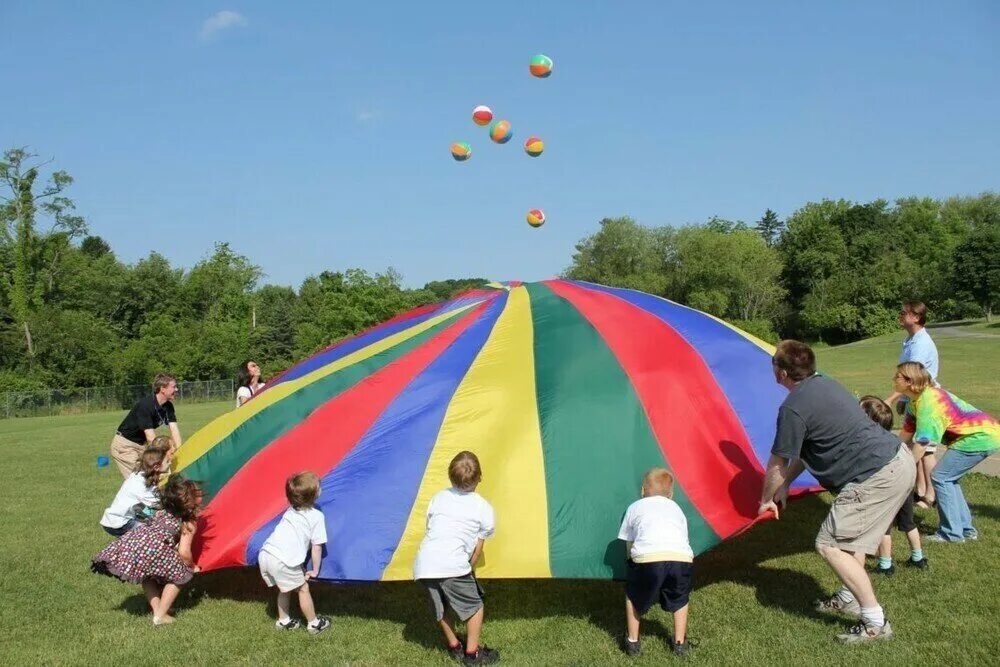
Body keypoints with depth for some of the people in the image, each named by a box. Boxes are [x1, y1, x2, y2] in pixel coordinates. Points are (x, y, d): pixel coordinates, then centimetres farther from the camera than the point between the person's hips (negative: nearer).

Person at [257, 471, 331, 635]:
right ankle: (314, 623, 26)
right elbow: (316, 547, 3)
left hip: (265, 554, 7)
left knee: (285, 588, 28)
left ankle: (283, 621, 39)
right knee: (303, 589, 14)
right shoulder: (317, 516, 1)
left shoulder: (290, 511, 20)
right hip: (283, 560, -7)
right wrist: (315, 570, 14)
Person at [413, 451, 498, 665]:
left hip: (423, 564, 5)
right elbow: (477, 548, 10)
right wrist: (468, 568, 25)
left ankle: (454, 646, 32)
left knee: (440, 607, 24)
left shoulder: (439, 497, 17)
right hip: (452, 564, -4)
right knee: (474, 606, 14)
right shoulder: (484, 508, 7)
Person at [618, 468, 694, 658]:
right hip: (682, 558, 2)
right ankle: (680, 642, 30)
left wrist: (633, 561, 47)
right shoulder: (676, 508, 34)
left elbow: (629, 546, 28)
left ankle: (633, 642, 26)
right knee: (680, 598, 32)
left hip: (648, 558, -2)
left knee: (633, 596, 26)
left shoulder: (635, 507, 28)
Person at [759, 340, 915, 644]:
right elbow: (805, 448, 23)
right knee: (850, 532, 27)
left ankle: (876, 623, 0)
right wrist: (785, 484, 25)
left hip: (878, 477, -10)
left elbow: (777, 464, -4)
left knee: (830, 545, -5)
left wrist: (766, 500, 13)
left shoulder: (793, 408, -15)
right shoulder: (824, 385, 14)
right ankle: (849, 598, 40)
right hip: (900, 458, 10)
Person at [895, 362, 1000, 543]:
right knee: (948, 479, 16)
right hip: (985, 433, 10)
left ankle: (952, 534, -1)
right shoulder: (915, 400, 7)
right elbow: (906, 434, 11)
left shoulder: (928, 402, -23)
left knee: (940, 478, -7)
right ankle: (966, 529, 22)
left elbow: (921, 443, -25)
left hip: (981, 437, -10)